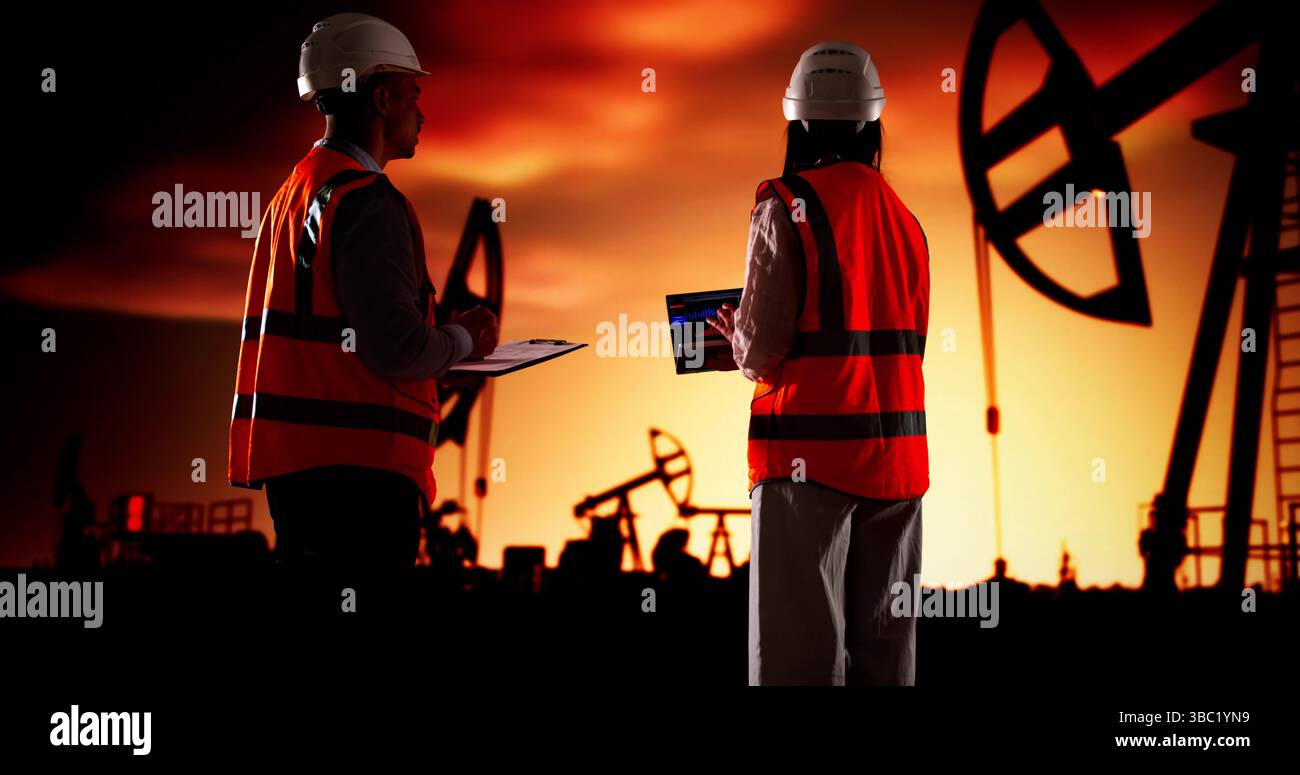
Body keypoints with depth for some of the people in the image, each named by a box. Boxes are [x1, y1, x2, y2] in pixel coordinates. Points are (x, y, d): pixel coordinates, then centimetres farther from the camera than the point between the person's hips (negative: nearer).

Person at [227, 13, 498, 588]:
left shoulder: (292, 193, 17)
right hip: (359, 466, -10)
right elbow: (396, 349, -20)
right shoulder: (367, 202, -13)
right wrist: (464, 340, 0)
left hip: (292, 460, 10)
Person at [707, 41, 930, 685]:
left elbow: (762, 352, -13)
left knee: (800, 652, -3)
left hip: (812, 450, -6)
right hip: (897, 455, 6)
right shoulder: (904, 217, 11)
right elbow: (905, 343, 13)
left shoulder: (787, 207, -8)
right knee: (882, 646, 12)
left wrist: (736, 333, 11)